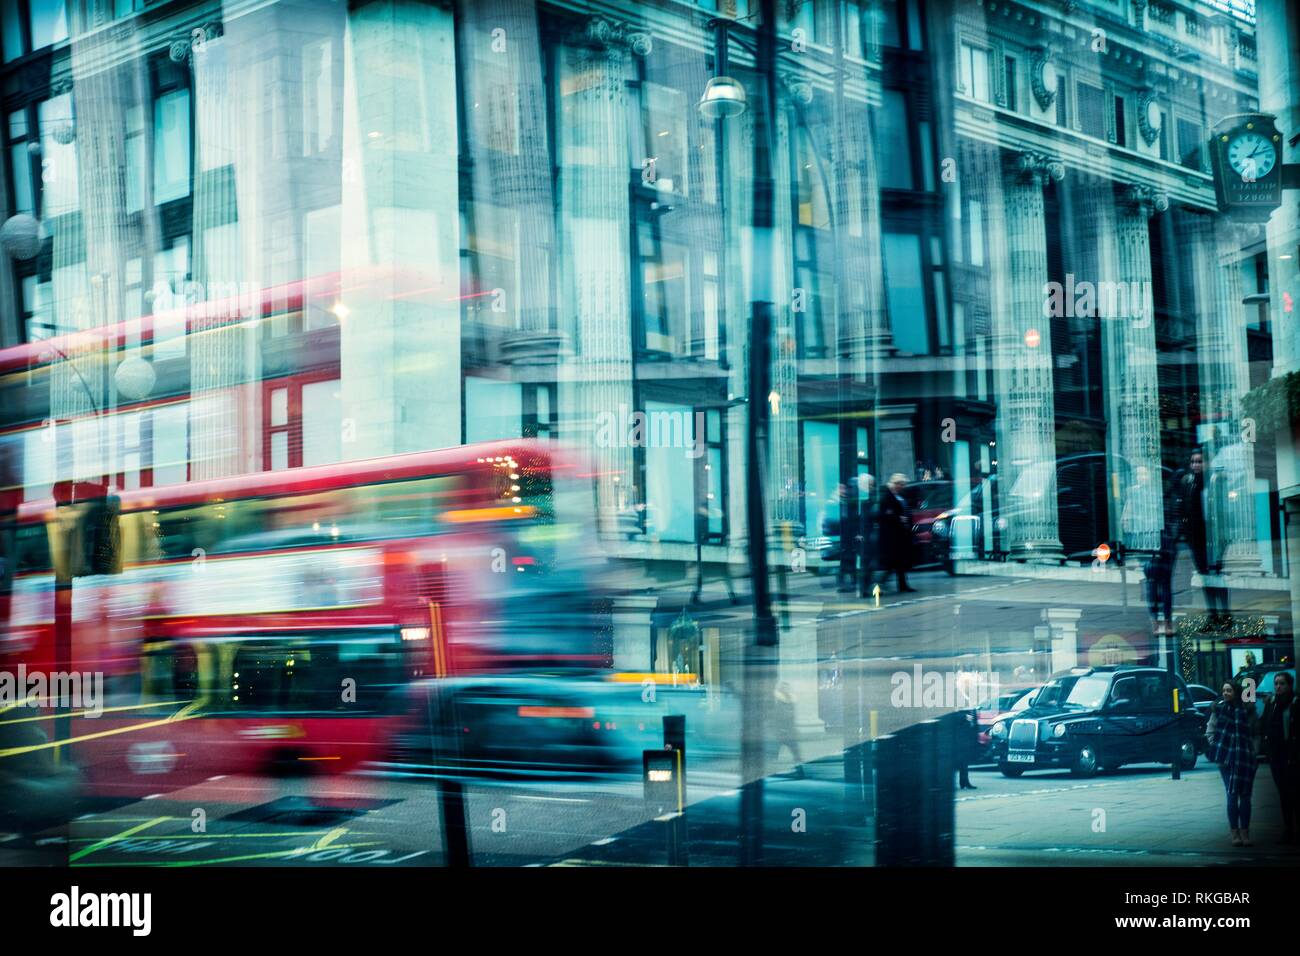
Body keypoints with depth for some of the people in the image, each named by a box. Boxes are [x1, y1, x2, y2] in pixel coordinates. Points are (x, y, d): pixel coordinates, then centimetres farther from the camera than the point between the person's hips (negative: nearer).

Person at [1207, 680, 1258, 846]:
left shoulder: (1247, 710, 3)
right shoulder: (1219, 708, 3)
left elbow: (1254, 733, 6)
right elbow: (1210, 732, 7)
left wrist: (1254, 753, -3)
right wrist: (1215, 749, -2)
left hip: (1245, 758, 0)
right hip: (1227, 758, 0)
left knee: (1245, 796, 1)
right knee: (1232, 796, -1)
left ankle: (1245, 832, 8)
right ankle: (1235, 833, 4)